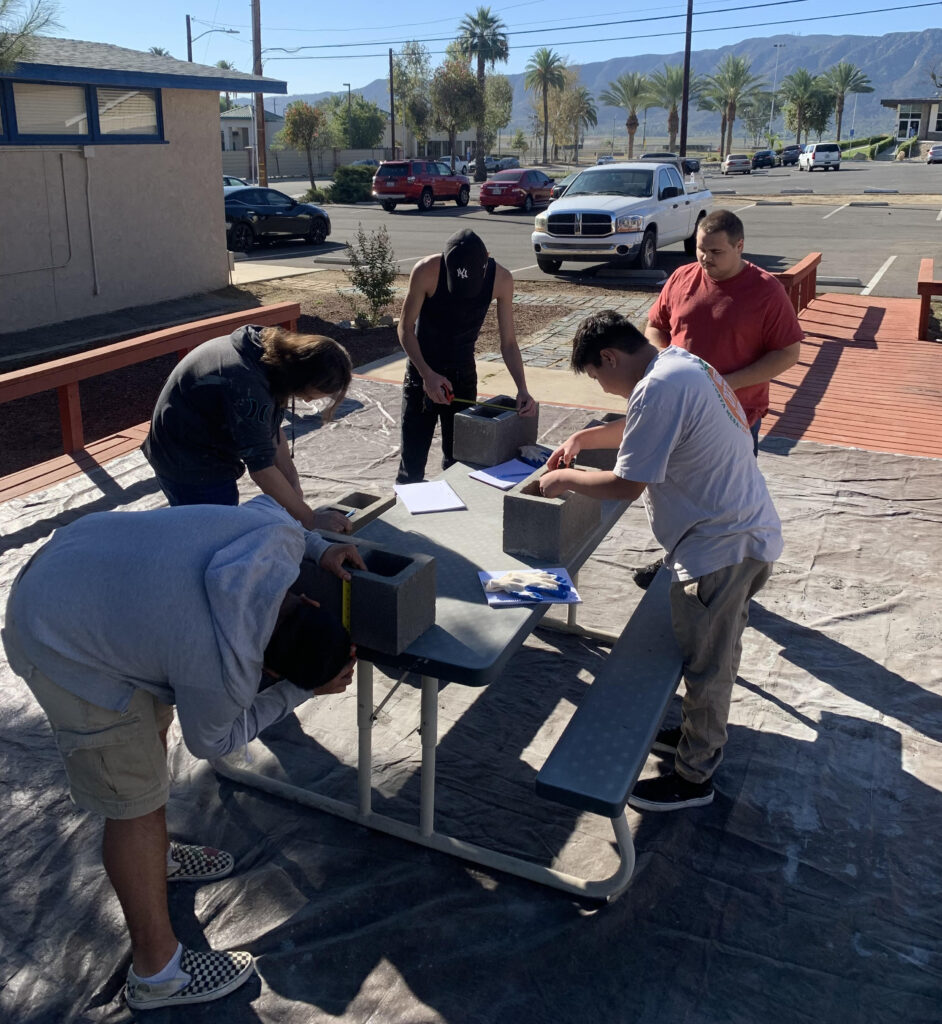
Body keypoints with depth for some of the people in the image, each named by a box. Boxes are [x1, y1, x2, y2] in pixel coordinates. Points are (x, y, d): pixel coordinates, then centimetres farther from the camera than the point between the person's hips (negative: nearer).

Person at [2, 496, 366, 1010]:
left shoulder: (279, 534, -17)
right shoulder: (225, 675, -30)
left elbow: (262, 504, 9)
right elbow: (211, 740, -6)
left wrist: (319, 547, -1)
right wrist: (302, 690, -8)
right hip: (63, 646, -9)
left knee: (154, 720, 26)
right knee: (136, 804, 2)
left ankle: (157, 857, 51)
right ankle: (156, 974, 21)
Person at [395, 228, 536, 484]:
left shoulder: (501, 279, -18)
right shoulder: (427, 271, -25)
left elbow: (508, 342, -10)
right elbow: (405, 327, -14)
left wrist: (522, 389, -23)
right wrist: (427, 374, -26)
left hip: (463, 375, 2)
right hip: (422, 373, -2)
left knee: (457, 458, 8)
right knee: (412, 462, 0)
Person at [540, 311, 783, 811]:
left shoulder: (657, 390, -24)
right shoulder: (681, 362, 8)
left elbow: (626, 484, -21)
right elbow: (646, 431, 25)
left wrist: (564, 478, -6)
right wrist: (584, 437, 17)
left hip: (719, 548, -10)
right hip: (749, 532, 10)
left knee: (705, 664, 6)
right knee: (718, 653, 25)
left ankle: (693, 777, 22)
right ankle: (702, 733, 44)